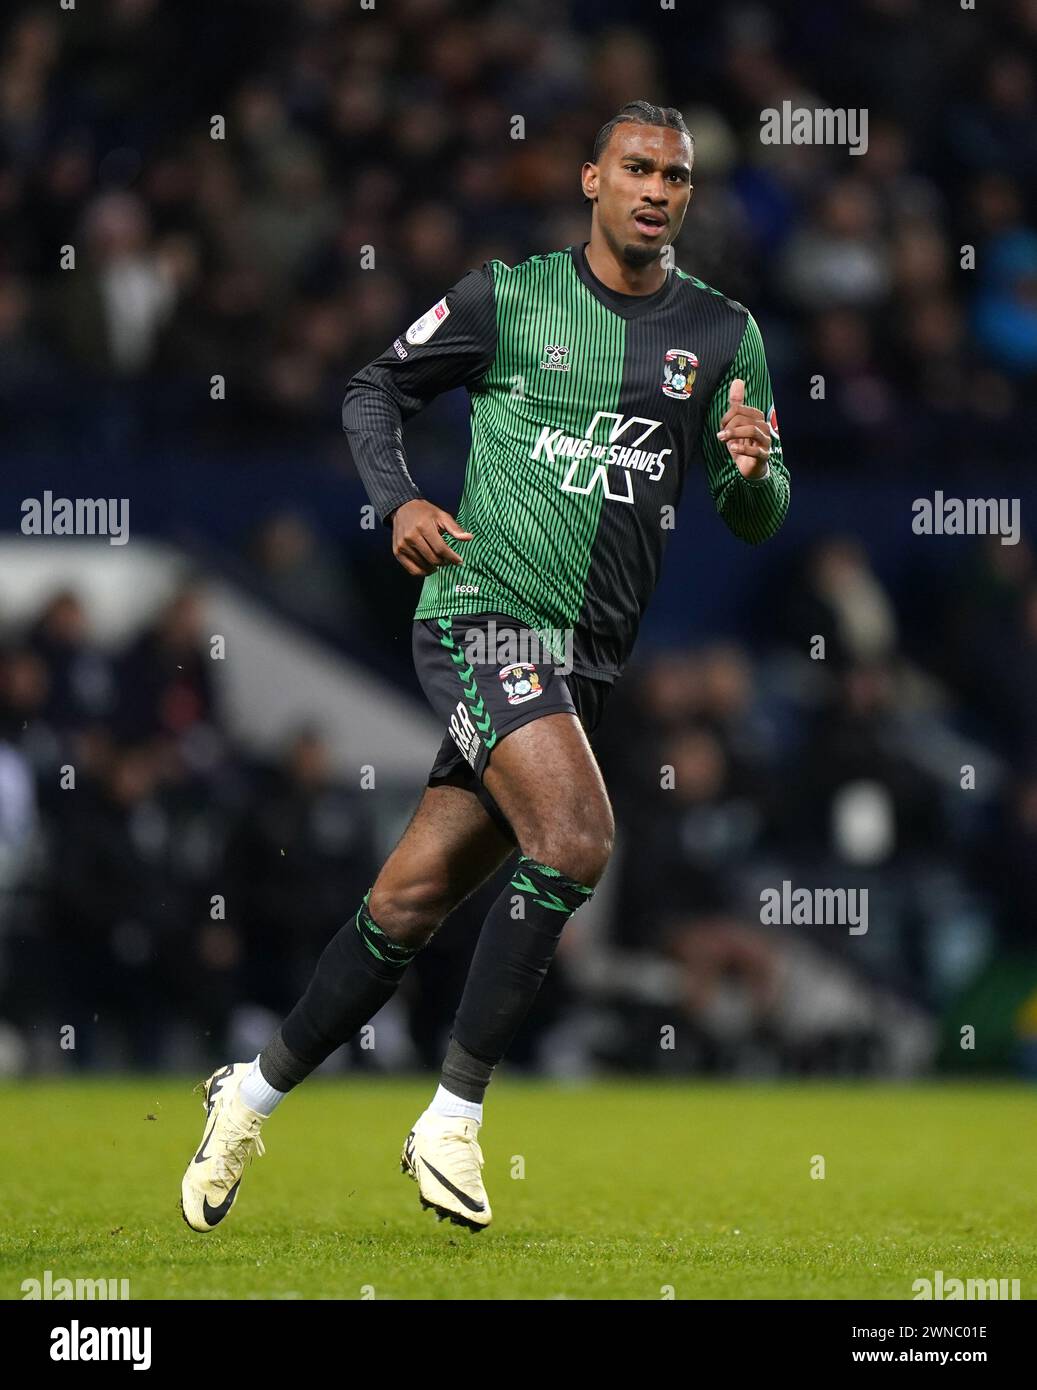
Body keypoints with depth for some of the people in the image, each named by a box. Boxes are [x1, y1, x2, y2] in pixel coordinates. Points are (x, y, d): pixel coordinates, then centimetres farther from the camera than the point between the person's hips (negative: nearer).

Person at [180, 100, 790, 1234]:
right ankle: (452, 1118, -15)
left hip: (586, 659, 4)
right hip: (482, 602, -4)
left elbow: (759, 520, 7)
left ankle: (253, 1094, 22)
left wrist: (754, 469, -16)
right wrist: (398, 502, -5)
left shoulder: (723, 336, 8)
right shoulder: (510, 295, 1)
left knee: (412, 901, 5)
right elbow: (375, 390, 12)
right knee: (576, 840, -26)